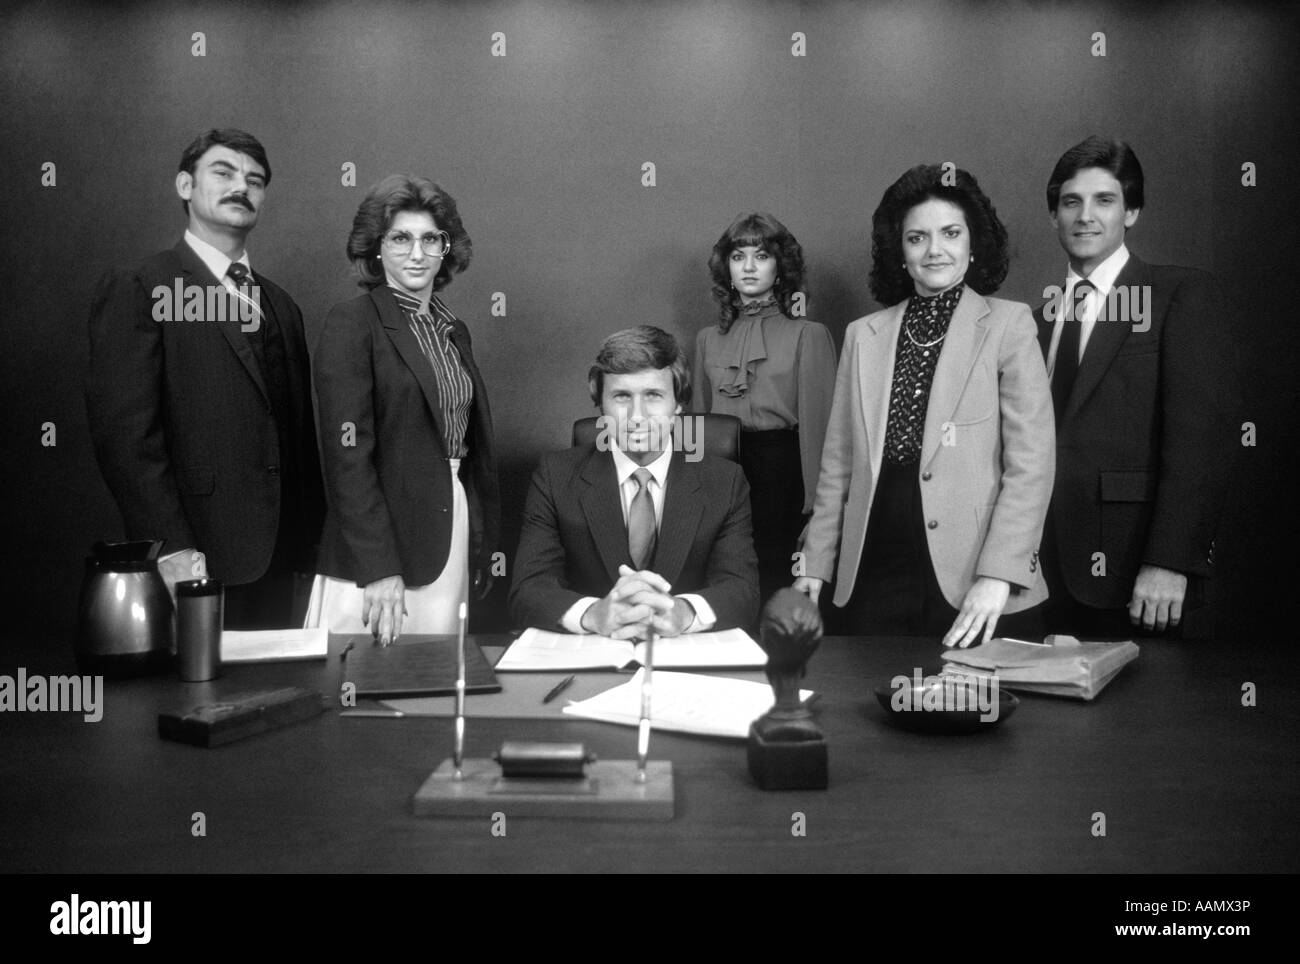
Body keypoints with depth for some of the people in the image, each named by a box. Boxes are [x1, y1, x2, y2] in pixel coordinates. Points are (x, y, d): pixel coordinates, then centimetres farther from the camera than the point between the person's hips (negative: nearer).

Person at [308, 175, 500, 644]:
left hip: (454, 532, 6)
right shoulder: (351, 323, -7)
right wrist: (378, 569, -20)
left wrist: (482, 549, 11)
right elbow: (348, 454, -14)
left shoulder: (454, 330, 14)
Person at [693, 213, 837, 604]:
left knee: (774, 585, -2)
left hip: (781, 472, -3)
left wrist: (816, 511, -9)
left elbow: (817, 424, -4)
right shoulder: (708, 339, 12)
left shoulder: (808, 334, -1)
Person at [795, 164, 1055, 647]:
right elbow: (838, 466, 12)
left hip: (968, 586, -3)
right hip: (873, 576, 3)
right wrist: (815, 565, 6)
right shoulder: (863, 335, 11)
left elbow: (1031, 464, -5)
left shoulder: (1008, 325, 1)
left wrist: (997, 575, -14)